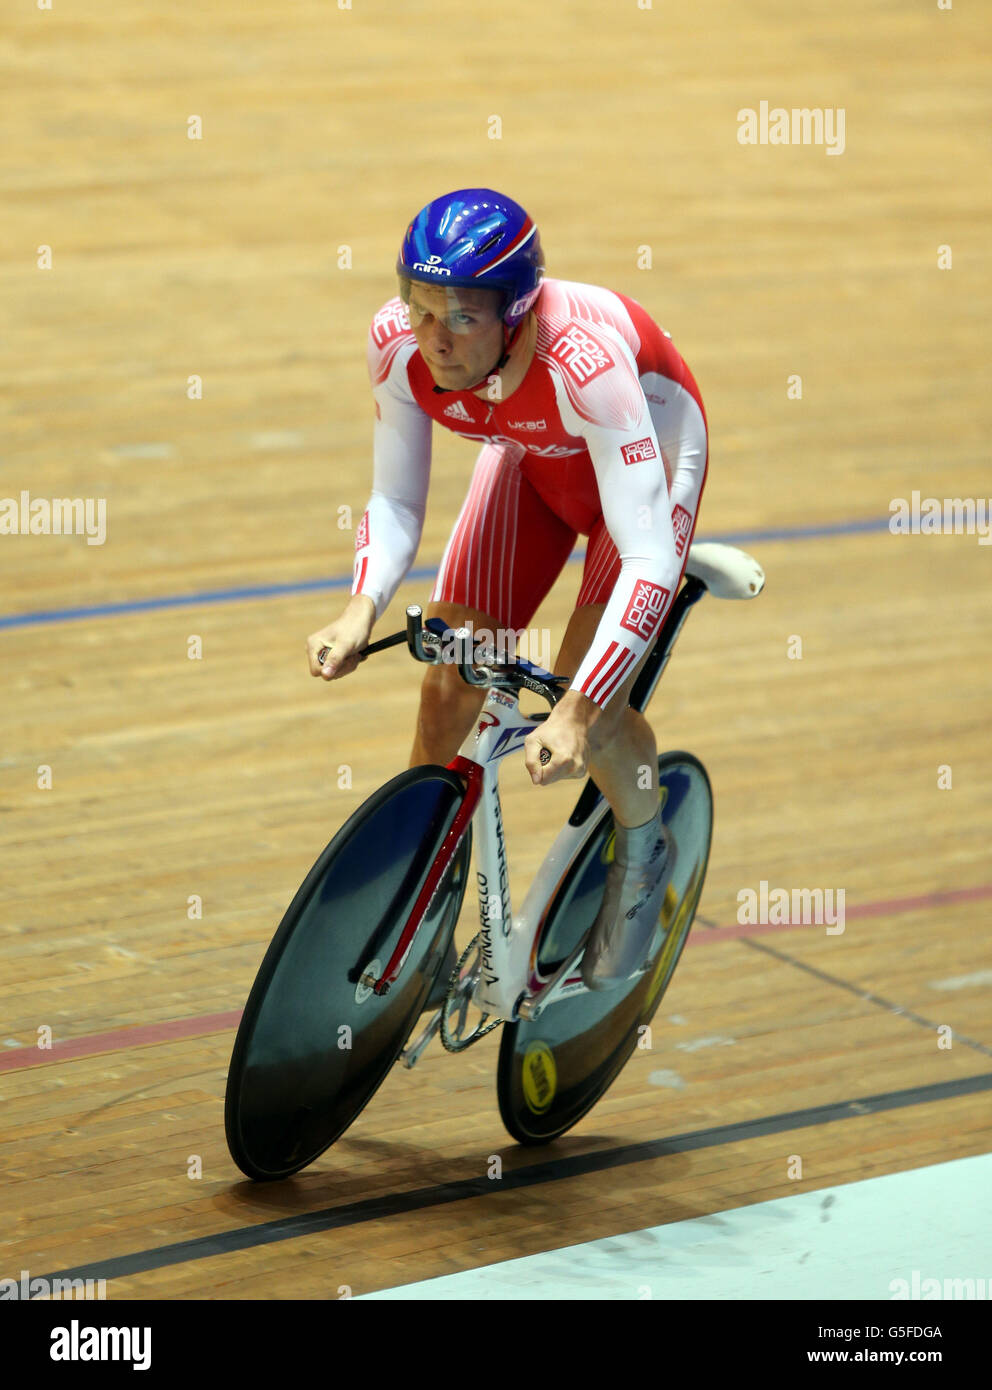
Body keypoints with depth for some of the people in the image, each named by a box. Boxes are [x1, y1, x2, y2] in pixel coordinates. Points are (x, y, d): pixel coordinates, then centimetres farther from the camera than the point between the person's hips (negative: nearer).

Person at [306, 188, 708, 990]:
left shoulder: (582, 357, -44)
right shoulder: (399, 342, -30)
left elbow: (649, 560, -45)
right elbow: (395, 504, -15)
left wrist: (580, 711, -53)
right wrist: (362, 609, -35)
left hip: (647, 450, -4)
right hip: (531, 456, 4)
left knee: (591, 704, -16)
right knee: (447, 688, -4)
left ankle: (644, 855, 18)